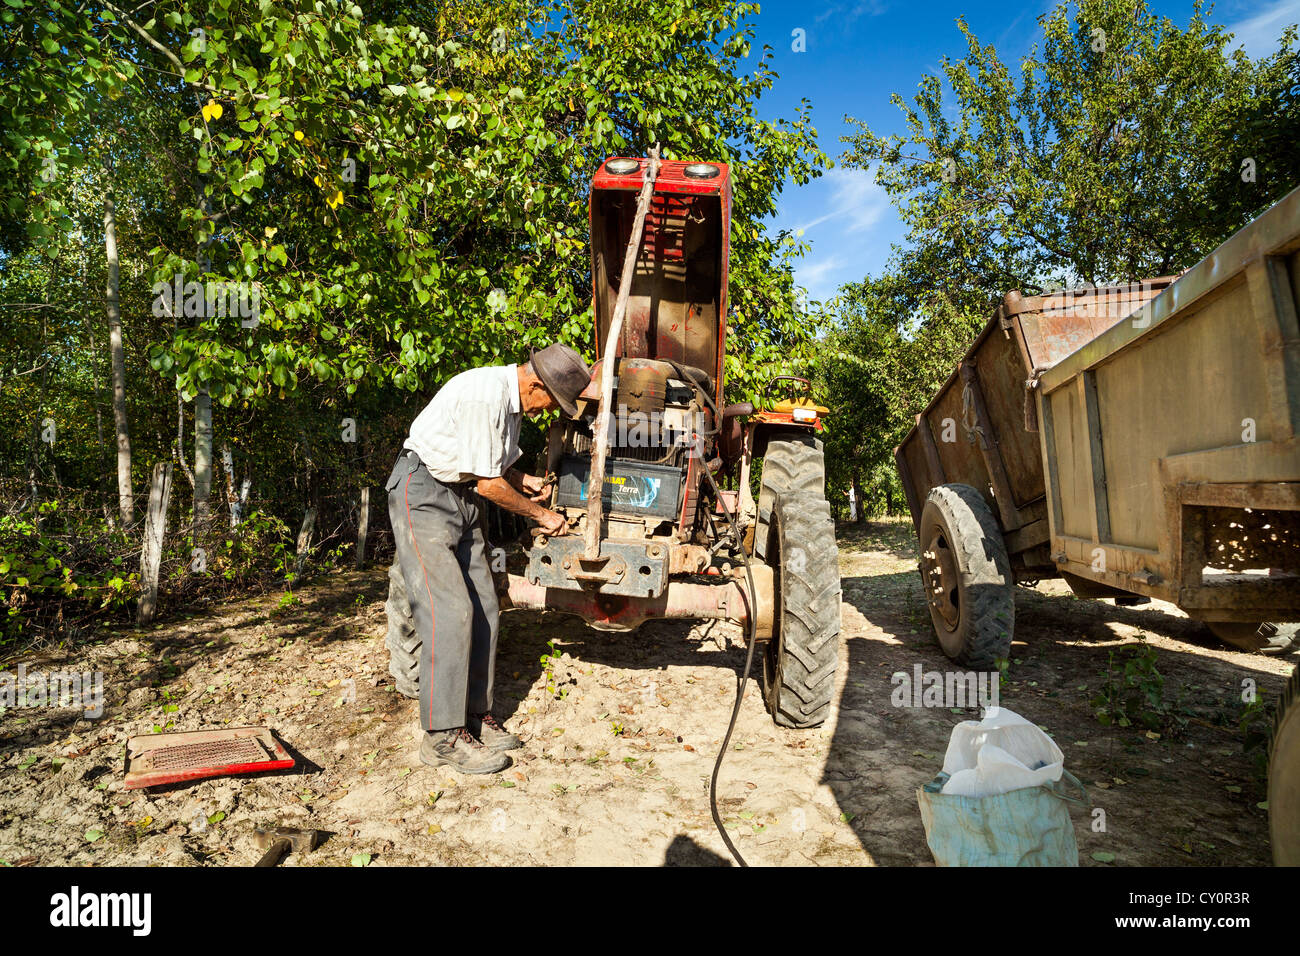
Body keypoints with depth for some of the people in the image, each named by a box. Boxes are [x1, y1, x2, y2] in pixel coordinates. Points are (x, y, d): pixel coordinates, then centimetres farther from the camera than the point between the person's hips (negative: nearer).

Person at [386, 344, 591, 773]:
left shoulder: (512, 399, 7)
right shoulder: (483, 394, -24)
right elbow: (488, 484, -20)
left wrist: (522, 479, 1)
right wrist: (542, 515, -9)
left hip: (461, 496, 9)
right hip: (422, 492, -9)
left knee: (482, 607, 4)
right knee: (449, 609, -14)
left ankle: (475, 715, 15)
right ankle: (442, 736, -5)